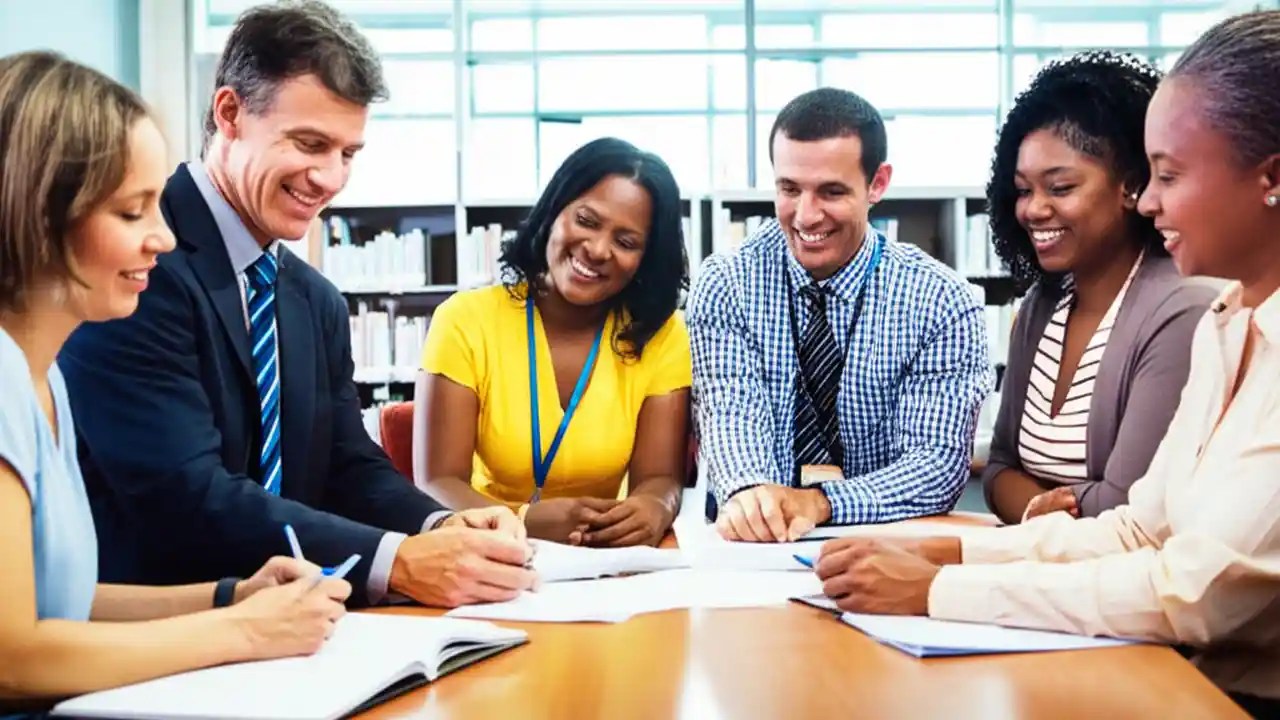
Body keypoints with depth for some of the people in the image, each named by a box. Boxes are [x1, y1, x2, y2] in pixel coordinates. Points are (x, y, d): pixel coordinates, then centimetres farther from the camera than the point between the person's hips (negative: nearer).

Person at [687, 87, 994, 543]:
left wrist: (819, 503, -29)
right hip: (752, 546, 1)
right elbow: (731, 416, -14)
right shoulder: (724, 286, -2)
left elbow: (939, 460, -11)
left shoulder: (942, 302, -5)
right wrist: (748, 492, -37)